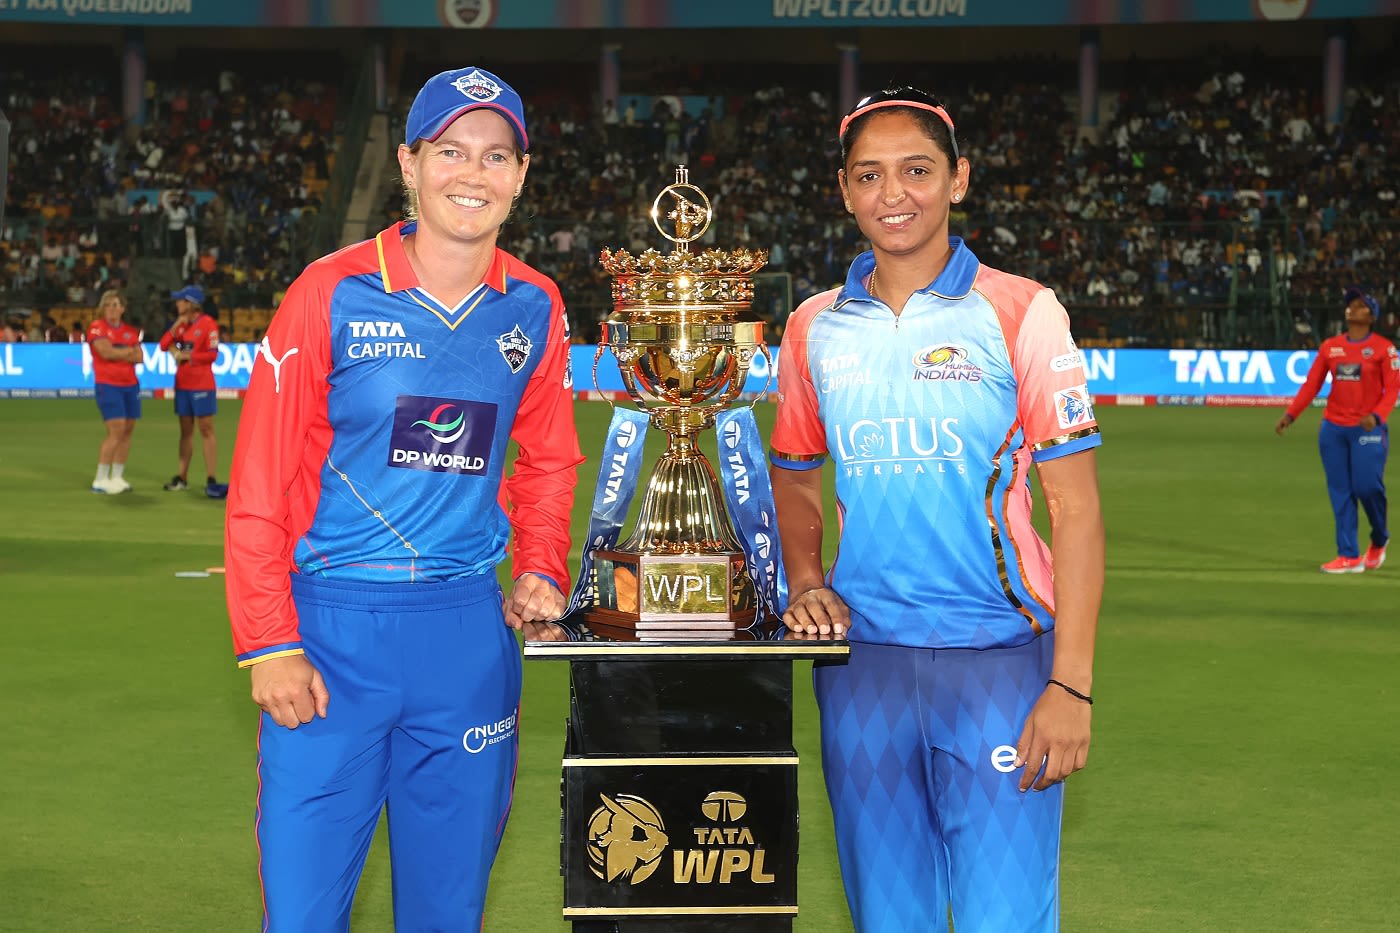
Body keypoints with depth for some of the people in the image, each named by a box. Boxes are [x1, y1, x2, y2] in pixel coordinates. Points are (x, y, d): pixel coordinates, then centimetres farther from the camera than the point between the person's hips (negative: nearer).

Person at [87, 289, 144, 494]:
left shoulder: (131, 330, 14)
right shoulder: (97, 327, -2)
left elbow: (139, 357, 6)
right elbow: (106, 351, -15)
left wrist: (118, 354, -10)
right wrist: (129, 351, -2)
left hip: (130, 384, 6)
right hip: (108, 385, -6)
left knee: (128, 429, 3)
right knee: (116, 429, -13)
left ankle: (117, 477, 12)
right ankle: (100, 480, -7)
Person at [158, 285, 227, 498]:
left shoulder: (207, 323, -8)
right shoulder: (182, 324, 13)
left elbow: (212, 354, -14)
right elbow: (164, 345, 6)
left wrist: (185, 355, -13)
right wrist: (177, 325, -3)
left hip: (202, 385, -7)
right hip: (182, 384, 7)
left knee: (206, 429, -7)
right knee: (186, 430, 10)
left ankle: (211, 480, -8)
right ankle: (181, 478, 15)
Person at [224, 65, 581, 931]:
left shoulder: (535, 308, 5)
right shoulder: (333, 293, -7)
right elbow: (260, 482, -6)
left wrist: (540, 571, 4)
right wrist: (270, 645, -10)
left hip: (469, 628, 3)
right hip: (333, 624, -3)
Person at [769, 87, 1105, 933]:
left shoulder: (1021, 313, -4)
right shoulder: (814, 327, 7)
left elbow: (1076, 507, -6)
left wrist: (1072, 684, -12)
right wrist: (807, 584, 1)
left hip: (1000, 655, -3)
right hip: (862, 656, 4)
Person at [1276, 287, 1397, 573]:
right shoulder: (1330, 346, 9)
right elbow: (1311, 384, 7)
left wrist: (1377, 415, -24)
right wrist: (1290, 414, -5)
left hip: (1368, 429, -4)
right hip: (1333, 428, 4)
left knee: (1367, 486, -11)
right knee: (1340, 492, 1)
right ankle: (1349, 557, 4)